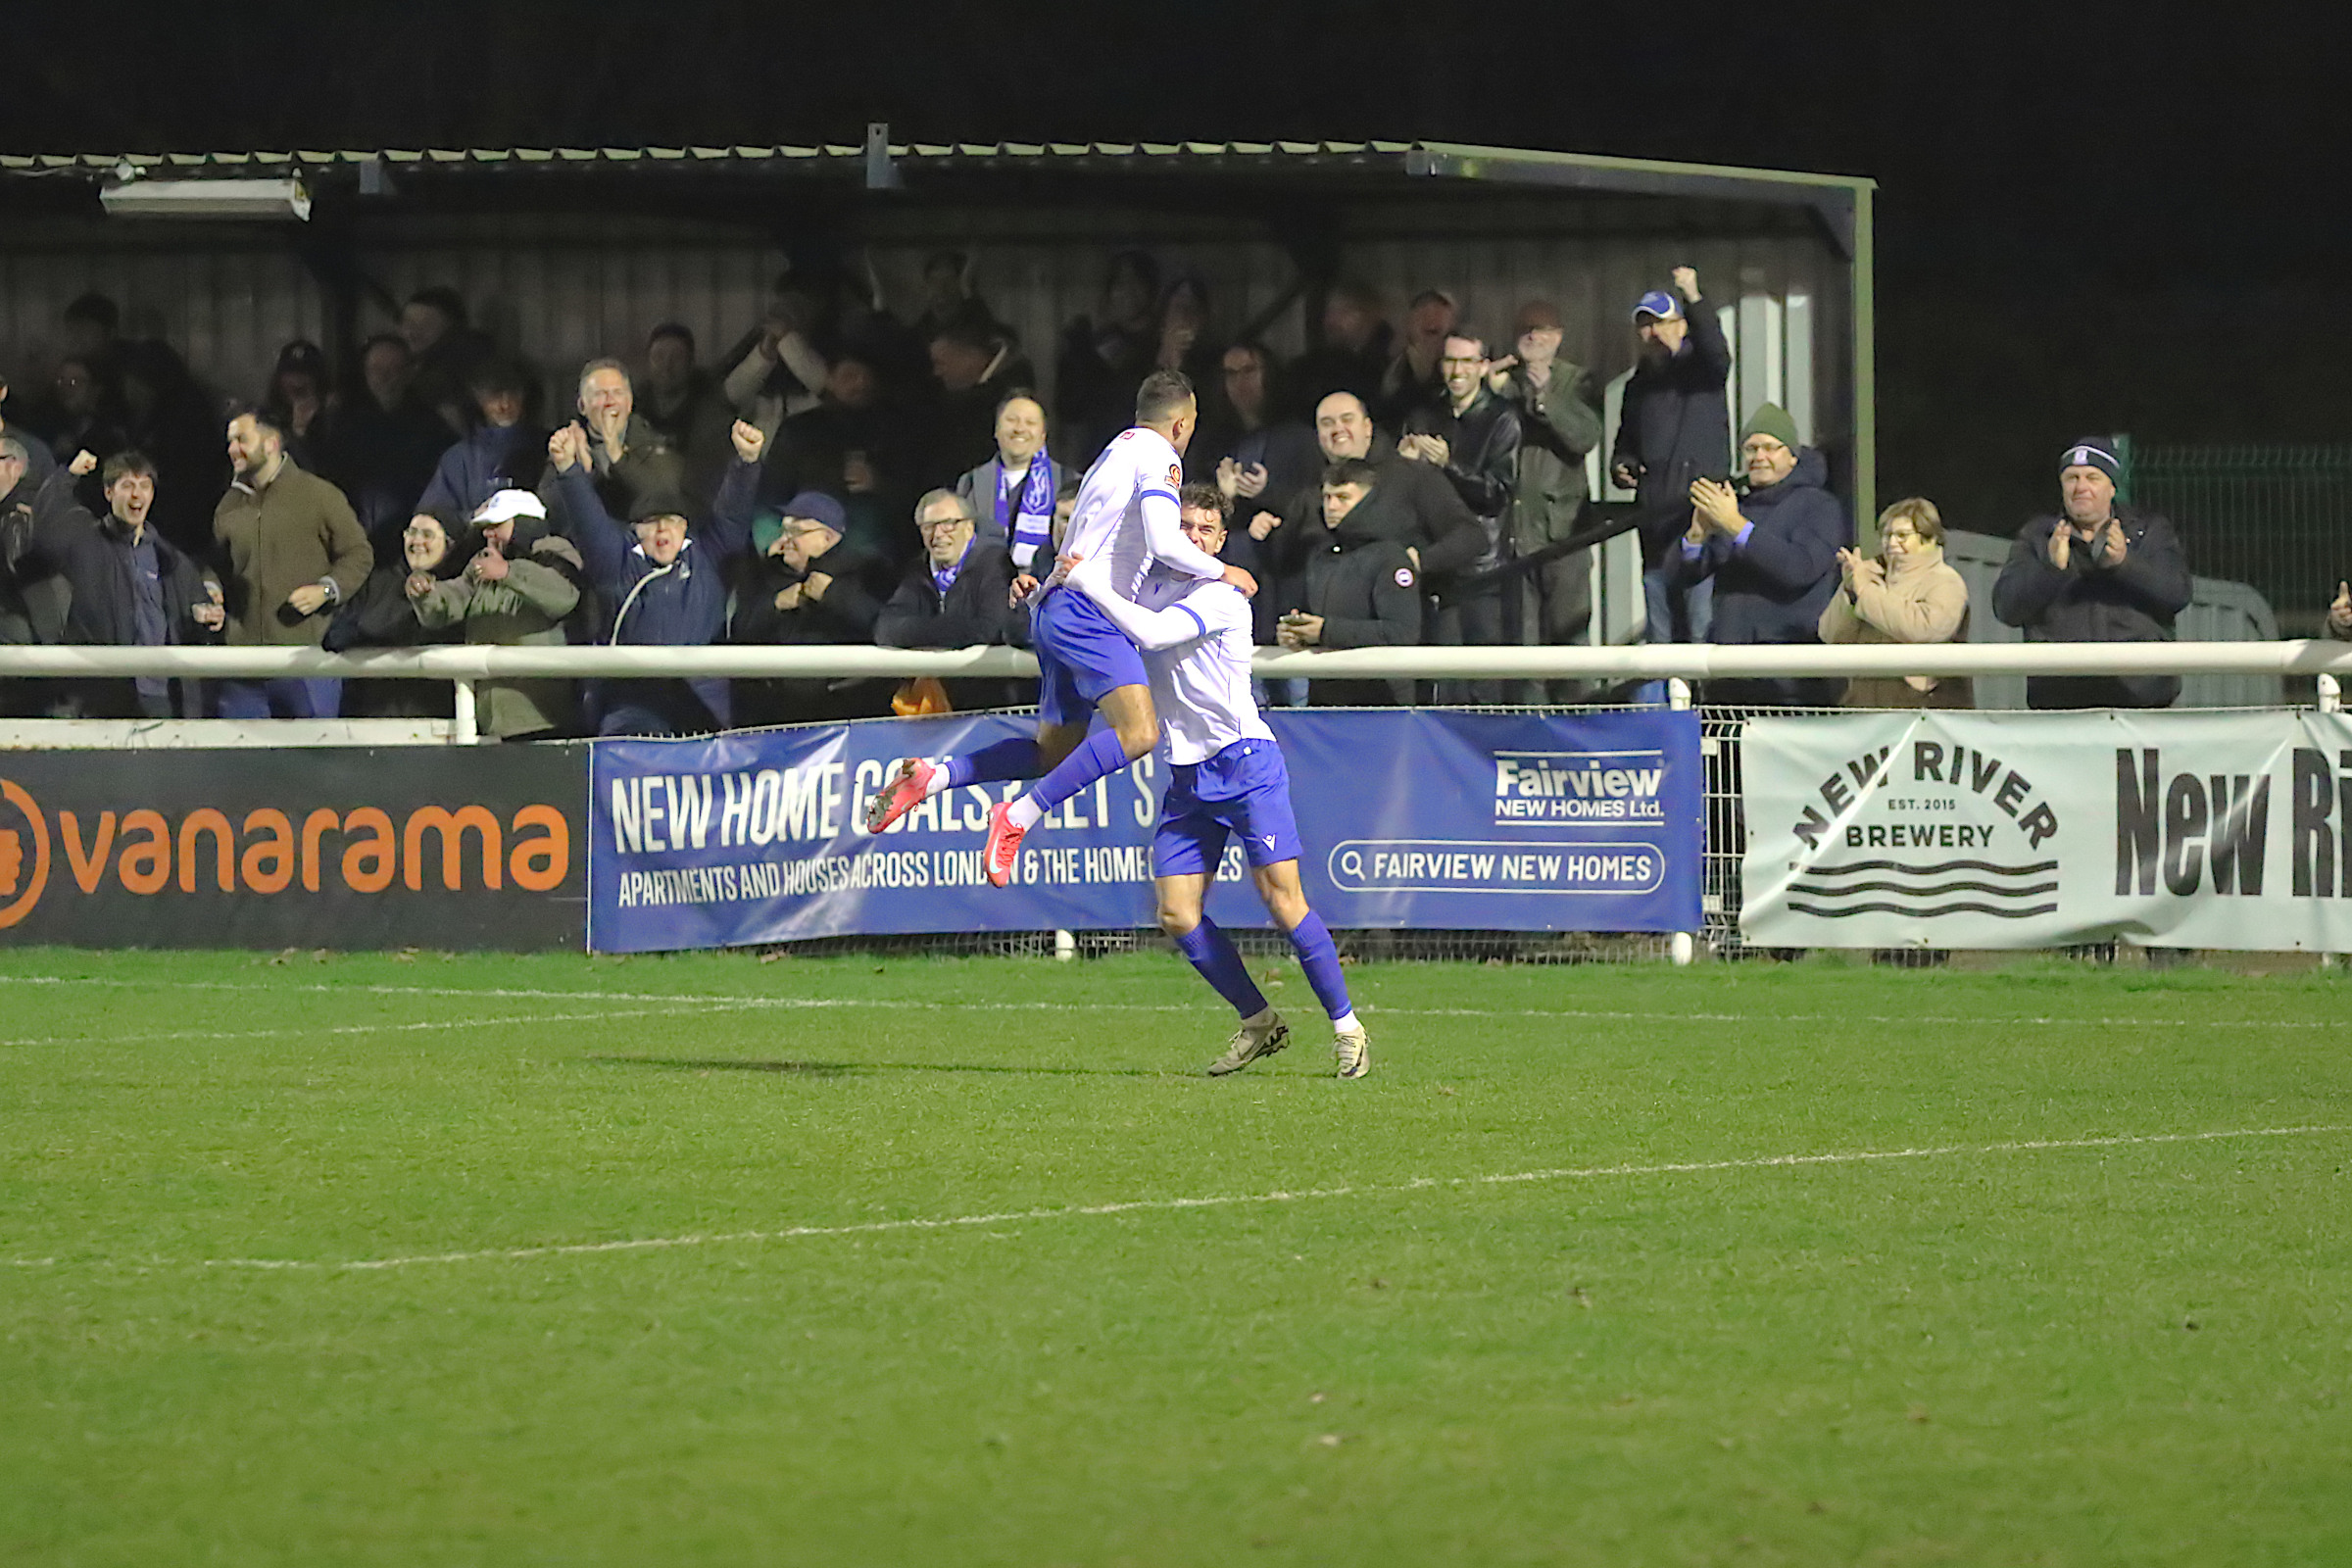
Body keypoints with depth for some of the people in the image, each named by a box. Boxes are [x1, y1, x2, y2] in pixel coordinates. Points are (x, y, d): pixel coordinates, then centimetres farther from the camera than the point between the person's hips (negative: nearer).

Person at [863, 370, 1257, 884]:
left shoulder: (1115, 453, 25)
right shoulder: (1158, 456, -5)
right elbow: (1165, 543, -18)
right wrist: (1222, 571, -3)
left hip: (1055, 609, 10)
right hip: (1086, 610, -10)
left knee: (1055, 750, 17)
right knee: (1137, 733, -23)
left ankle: (929, 776, 9)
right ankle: (1018, 817, -23)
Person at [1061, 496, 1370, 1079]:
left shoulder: (1222, 595, -11)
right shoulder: (1149, 582, 11)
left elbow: (1152, 633, -26)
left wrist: (1089, 583, -18)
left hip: (1244, 759, -7)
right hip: (1187, 777, 7)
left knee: (1281, 897, -14)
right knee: (1177, 916, -3)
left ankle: (1346, 1028, -5)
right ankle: (1259, 1022, 12)